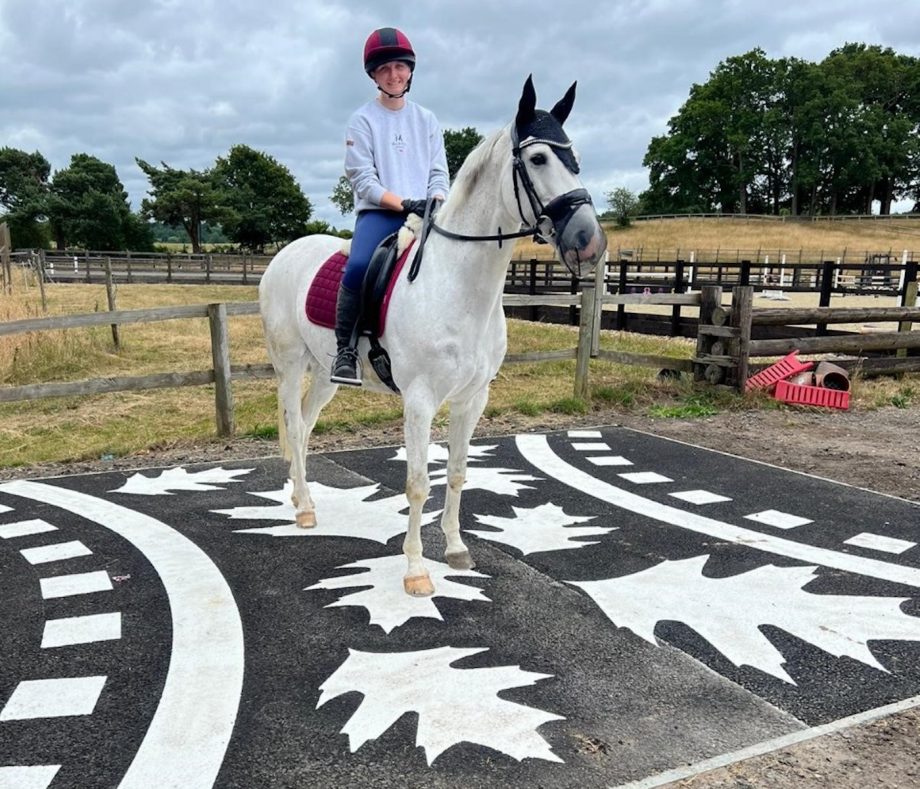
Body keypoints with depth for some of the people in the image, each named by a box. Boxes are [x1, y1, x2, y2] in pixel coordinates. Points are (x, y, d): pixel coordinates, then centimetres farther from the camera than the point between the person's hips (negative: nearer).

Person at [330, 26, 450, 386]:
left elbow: (439, 173, 10)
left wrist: (434, 206, -12)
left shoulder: (426, 119, 15)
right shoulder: (363, 120, 3)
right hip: (378, 212, -4)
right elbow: (363, 180, -5)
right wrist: (405, 203, -19)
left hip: (424, 214, 4)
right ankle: (345, 351, -18)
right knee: (358, 266, -34)